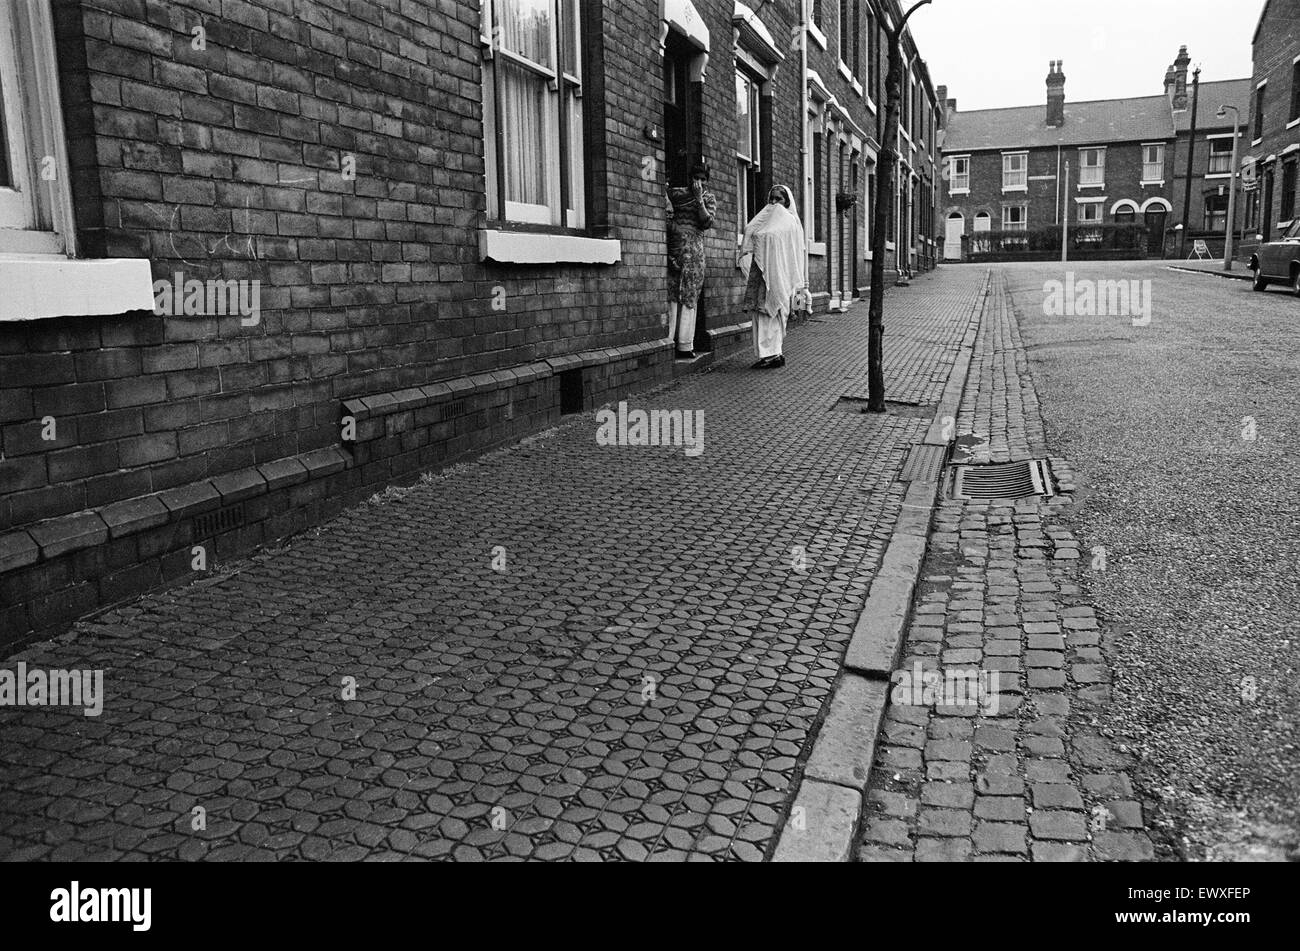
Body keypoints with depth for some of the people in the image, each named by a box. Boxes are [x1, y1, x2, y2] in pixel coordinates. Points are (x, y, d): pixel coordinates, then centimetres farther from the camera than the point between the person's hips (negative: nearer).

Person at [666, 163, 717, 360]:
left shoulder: (709, 199, 12)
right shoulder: (676, 193, 14)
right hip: (672, 245, 0)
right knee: (670, 294, -7)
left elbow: (707, 223, -4)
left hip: (693, 247, 0)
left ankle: (685, 345, -1)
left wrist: (699, 198, -8)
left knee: (689, 296, -1)